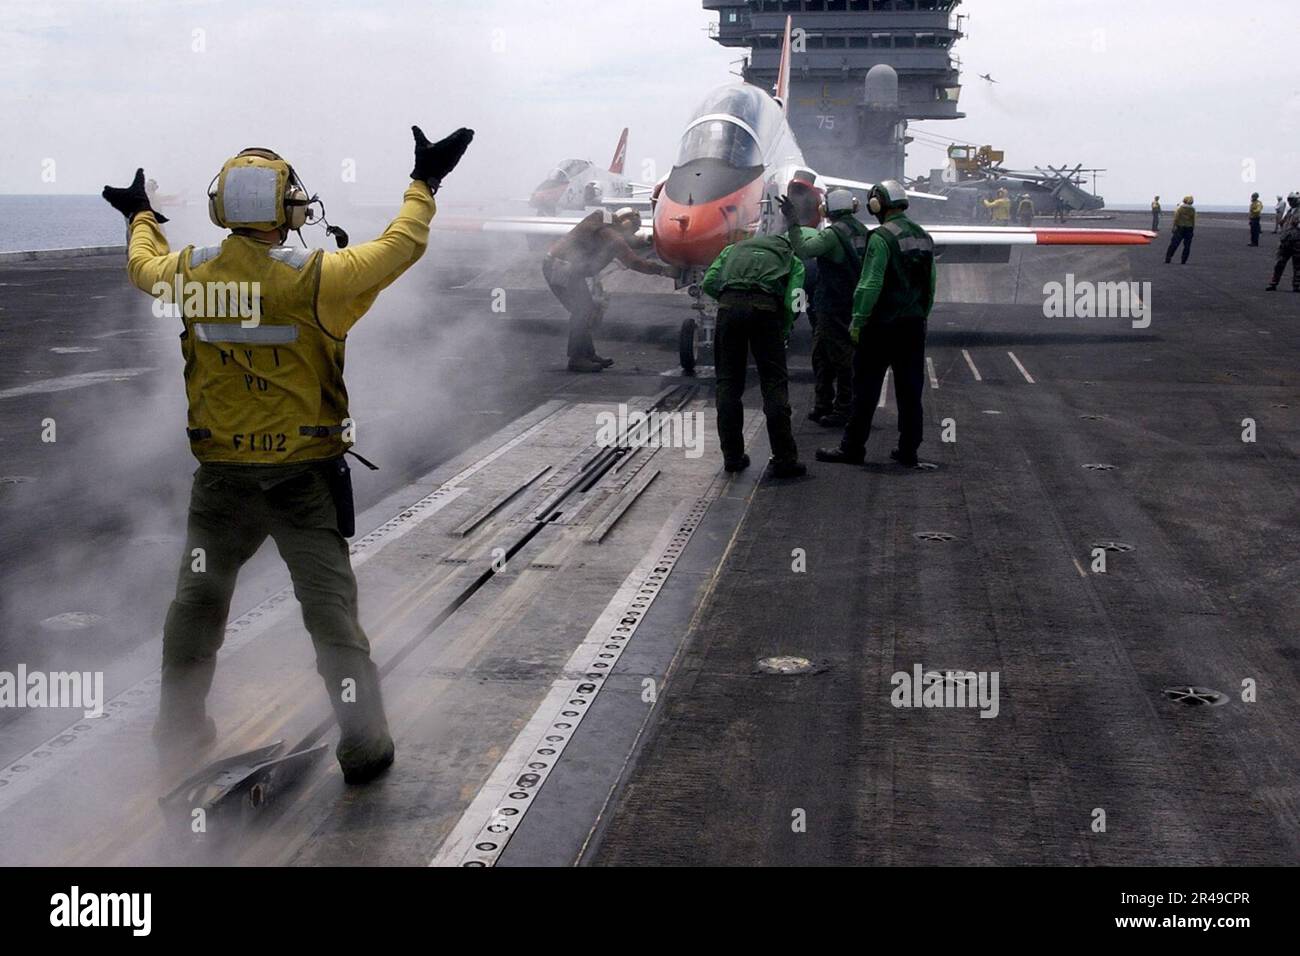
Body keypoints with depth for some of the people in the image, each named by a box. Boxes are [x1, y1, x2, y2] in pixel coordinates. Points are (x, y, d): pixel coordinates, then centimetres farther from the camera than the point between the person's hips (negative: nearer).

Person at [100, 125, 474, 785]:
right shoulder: (314, 278, -18)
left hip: (221, 476, 3)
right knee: (330, 606, 3)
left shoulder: (189, 274, -6)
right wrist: (425, 182, 8)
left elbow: (143, 265, 18)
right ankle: (363, 744, 7)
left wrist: (139, 215, 39)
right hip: (304, 476, -3)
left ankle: (179, 727, 32)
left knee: (198, 597, 20)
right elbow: (401, 247, -7)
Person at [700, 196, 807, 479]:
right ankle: (784, 459, 2)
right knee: (774, 384, 4)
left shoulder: (735, 248, 32)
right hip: (766, 308, -2)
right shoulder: (792, 260, 25)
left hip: (729, 306, 2)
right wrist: (783, 334, 20)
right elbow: (791, 303, 8)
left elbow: (708, 283, 16)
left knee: (728, 382, 11)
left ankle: (732, 455, 12)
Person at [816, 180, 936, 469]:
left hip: (882, 326, -7)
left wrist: (858, 320, -13)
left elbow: (871, 284, -17)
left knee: (866, 388, -1)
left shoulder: (882, 237, -13)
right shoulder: (923, 237, 11)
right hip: (914, 326, 7)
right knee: (910, 388, 9)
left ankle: (852, 448, 3)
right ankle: (908, 450, 13)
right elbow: (931, 284, 15)